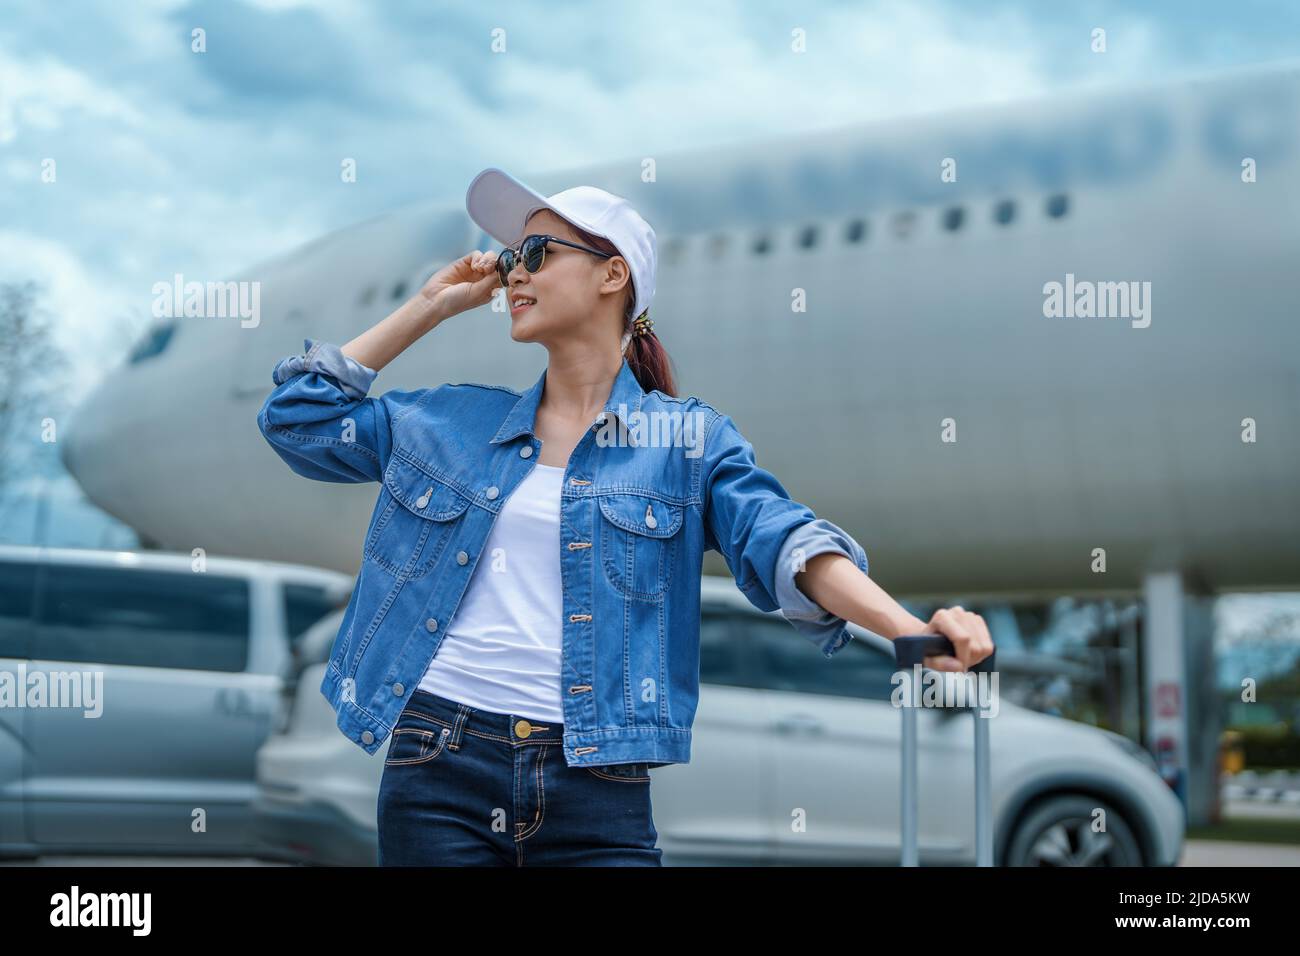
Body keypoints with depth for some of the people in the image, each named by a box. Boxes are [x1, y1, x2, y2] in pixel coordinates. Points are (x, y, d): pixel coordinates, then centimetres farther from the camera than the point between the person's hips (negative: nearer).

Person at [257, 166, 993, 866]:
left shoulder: (688, 438, 5)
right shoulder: (453, 421, 14)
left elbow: (782, 542, -9)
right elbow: (299, 416, 17)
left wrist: (909, 628, -26)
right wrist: (432, 307, 14)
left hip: (596, 784, -2)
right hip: (439, 766, 3)